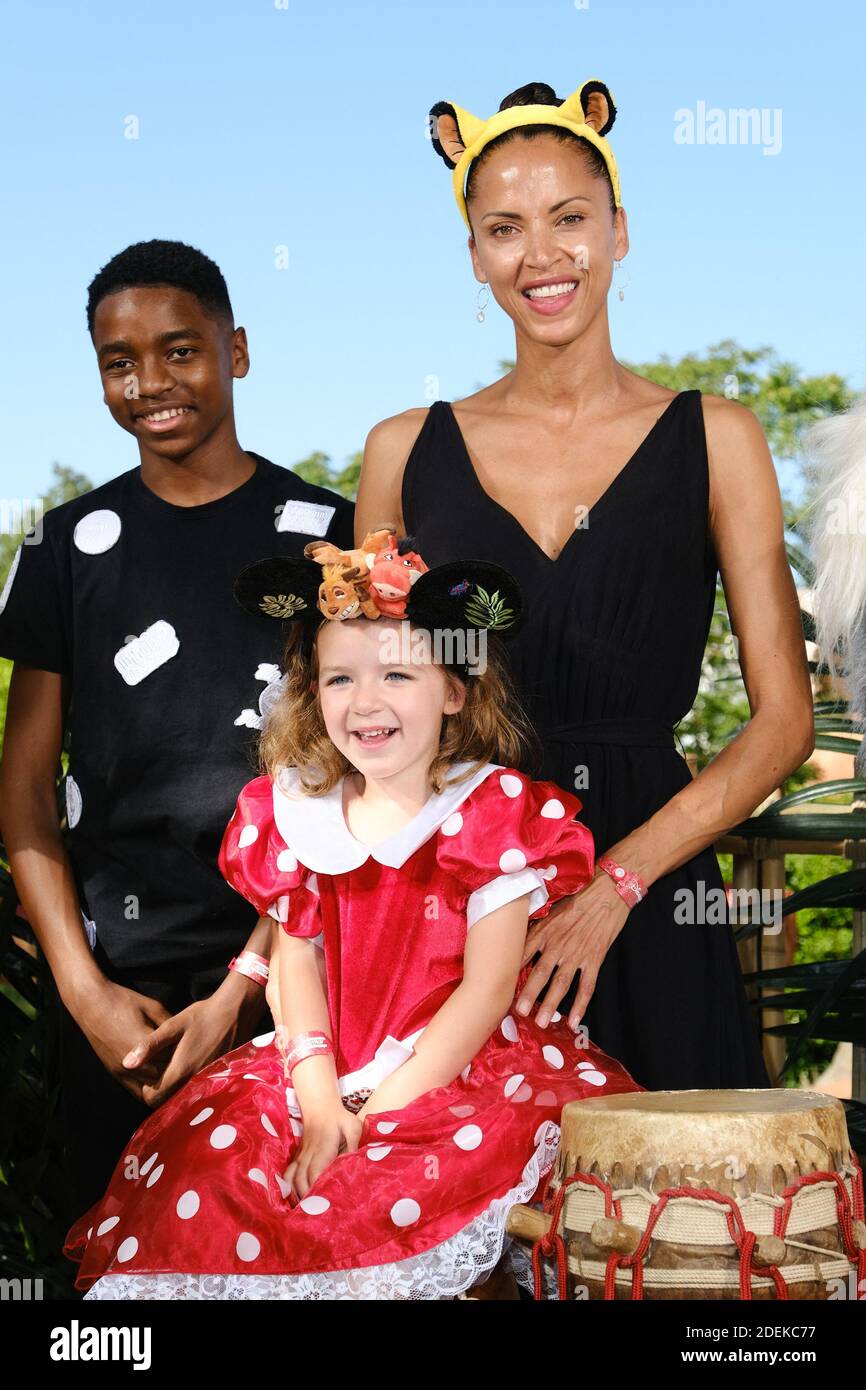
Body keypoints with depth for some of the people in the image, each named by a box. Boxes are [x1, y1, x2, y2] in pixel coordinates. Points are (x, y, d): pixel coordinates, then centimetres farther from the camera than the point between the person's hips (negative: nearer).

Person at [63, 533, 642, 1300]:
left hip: (461, 1071, -4)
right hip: (324, 1072, 4)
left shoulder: (496, 814, -4)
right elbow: (296, 959, 6)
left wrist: (376, 1116, -15)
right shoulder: (302, 813, 9)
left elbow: (486, 989, -9)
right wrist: (320, 1104, -10)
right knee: (207, 1156, -20)